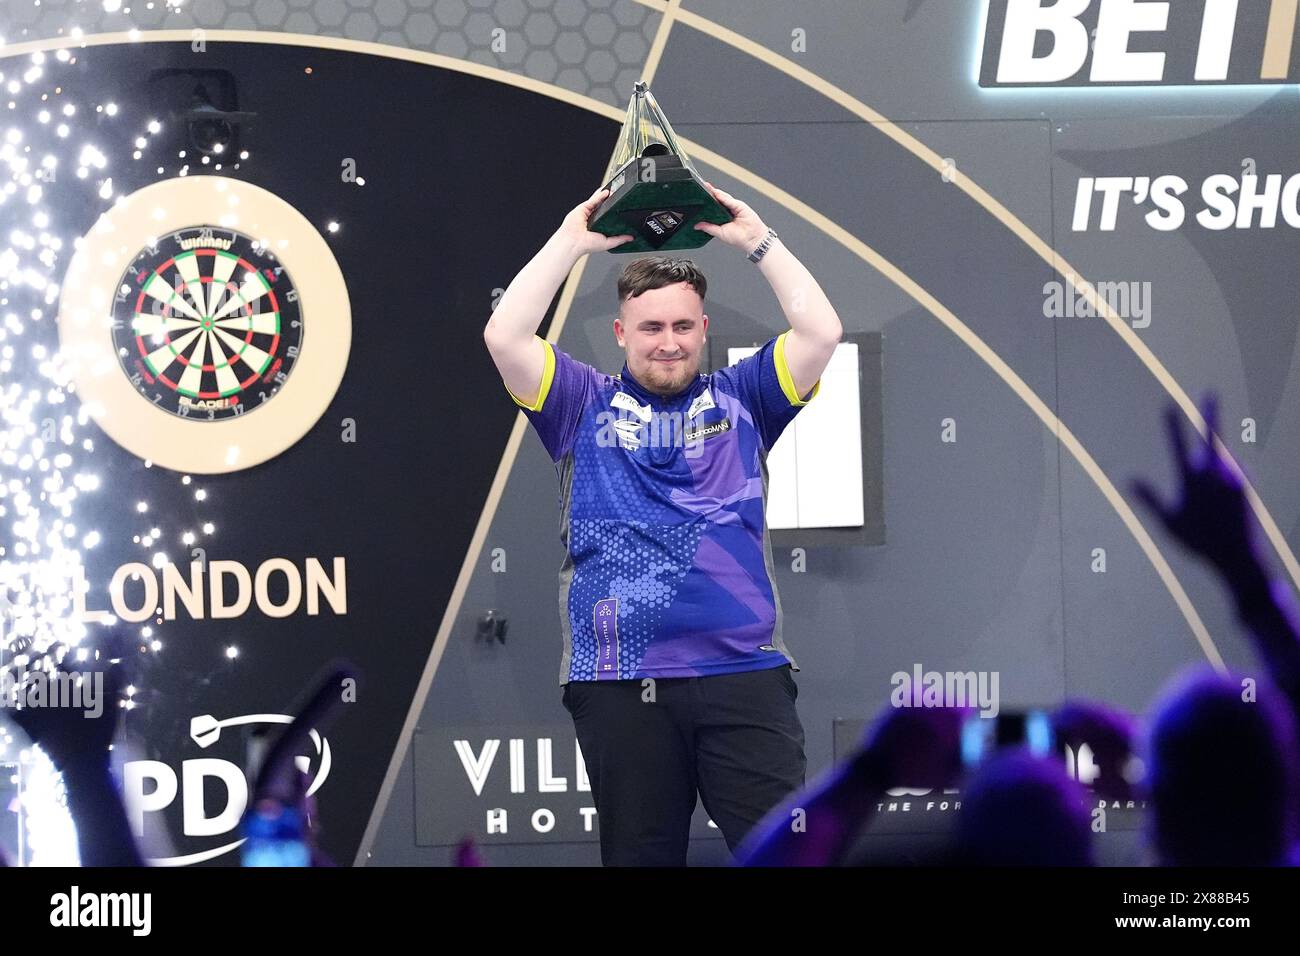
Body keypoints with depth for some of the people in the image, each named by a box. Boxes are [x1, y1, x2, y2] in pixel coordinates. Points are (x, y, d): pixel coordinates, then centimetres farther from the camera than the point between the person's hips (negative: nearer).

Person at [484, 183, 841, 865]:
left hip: (744, 674, 0)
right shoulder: (586, 405, 13)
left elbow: (821, 332, 3)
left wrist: (755, 240, 5)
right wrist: (571, 242, 3)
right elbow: (505, 338, 0)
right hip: (620, 682, 0)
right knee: (641, 856, 4)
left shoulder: (738, 398, 15)